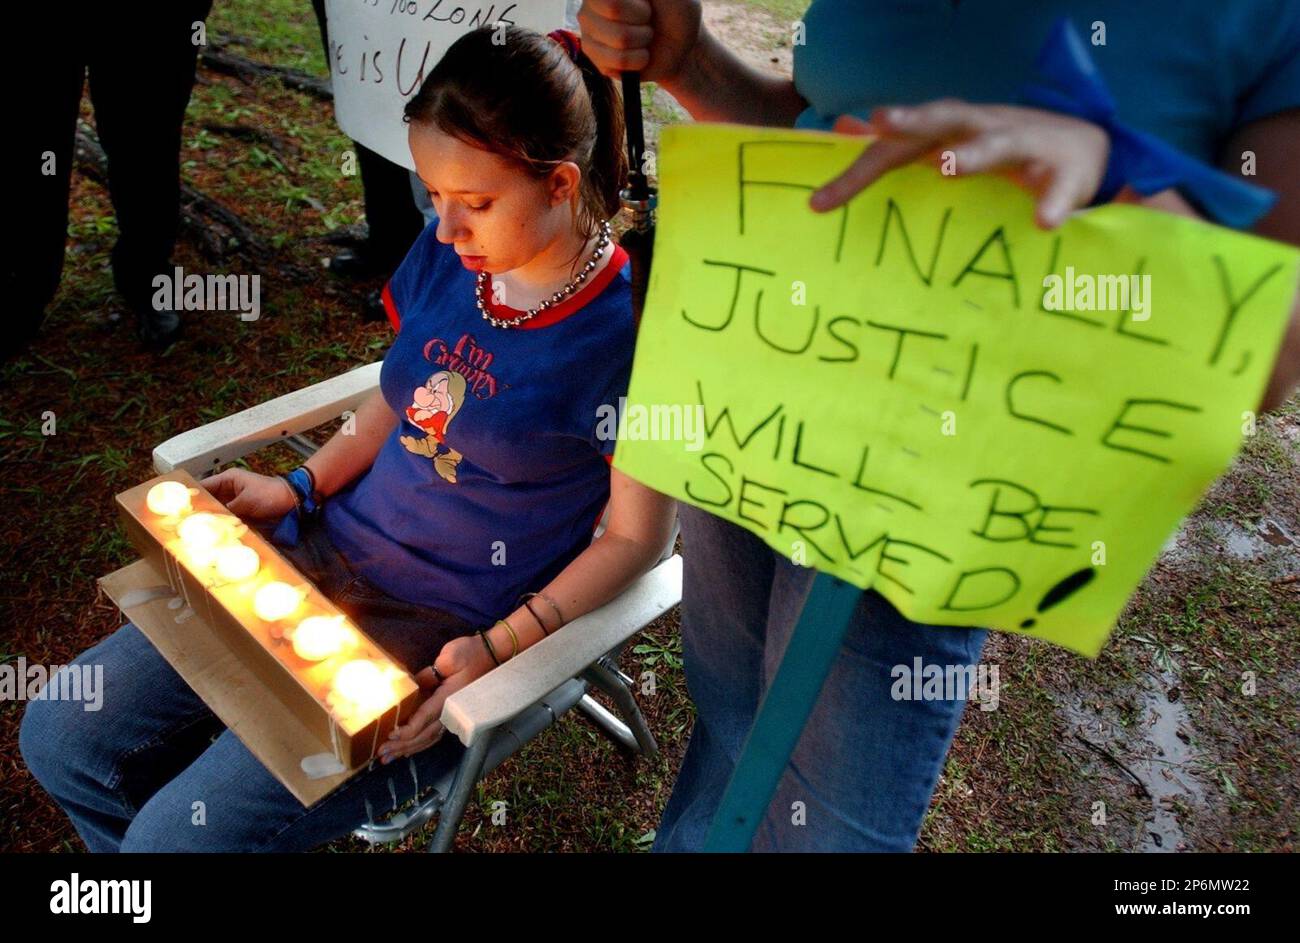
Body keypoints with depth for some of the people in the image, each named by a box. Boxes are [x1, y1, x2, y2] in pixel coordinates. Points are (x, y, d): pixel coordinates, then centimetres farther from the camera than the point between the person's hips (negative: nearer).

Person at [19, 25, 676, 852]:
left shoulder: (626, 331, -20)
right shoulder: (446, 254, -2)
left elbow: (637, 539, -12)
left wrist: (498, 649, -20)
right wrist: (300, 491, 1)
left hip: (445, 635, -6)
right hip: (329, 551, 7)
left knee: (174, 835, -12)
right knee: (60, 738, 6)